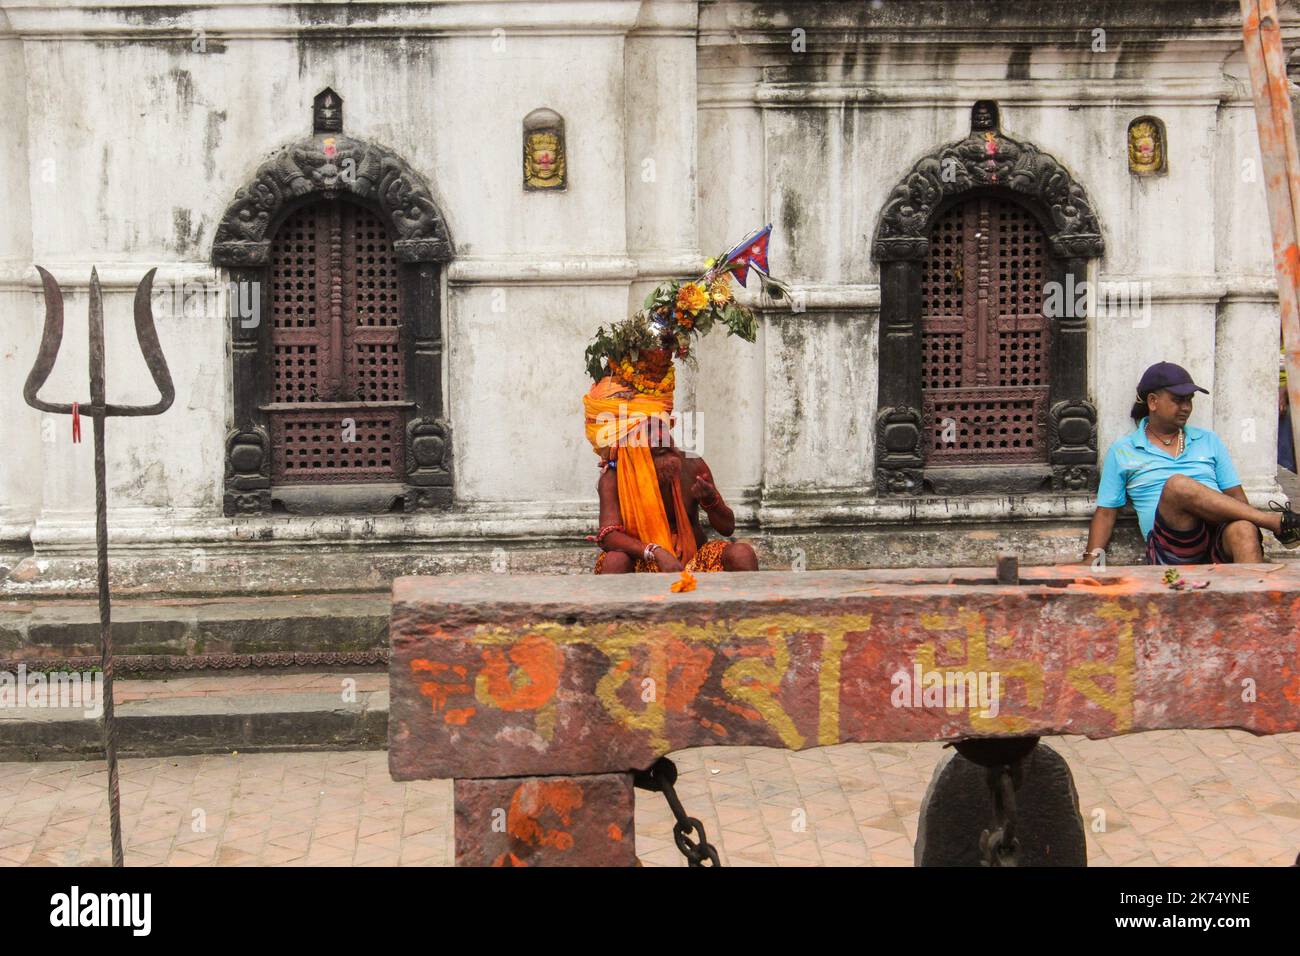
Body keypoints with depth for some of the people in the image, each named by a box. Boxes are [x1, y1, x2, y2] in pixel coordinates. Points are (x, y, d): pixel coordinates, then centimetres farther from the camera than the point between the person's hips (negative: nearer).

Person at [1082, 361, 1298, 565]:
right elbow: (1106, 512, 14)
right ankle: (1278, 522, -26)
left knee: (1243, 530, -35)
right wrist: (1091, 558, -2)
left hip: (1220, 538, 2)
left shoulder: (1208, 441, 24)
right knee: (1177, 485, -32)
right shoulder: (1122, 452, 17)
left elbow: (1236, 496, 19)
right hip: (1172, 550, -2)